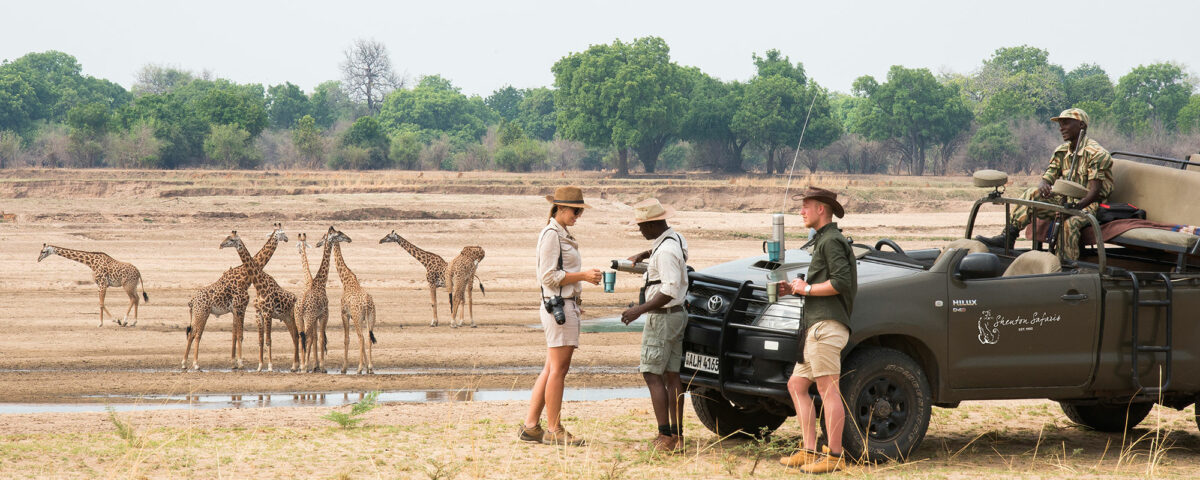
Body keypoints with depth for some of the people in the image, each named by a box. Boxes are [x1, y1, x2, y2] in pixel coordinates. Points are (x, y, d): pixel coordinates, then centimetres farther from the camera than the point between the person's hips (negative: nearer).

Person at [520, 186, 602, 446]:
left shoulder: (562, 235, 19)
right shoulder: (551, 235, -11)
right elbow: (549, 277, -16)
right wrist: (583, 275, -17)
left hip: (567, 304, 10)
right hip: (558, 305, -10)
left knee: (552, 369, 9)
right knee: (558, 368, -7)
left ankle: (530, 426, 12)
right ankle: (553, 430, -3)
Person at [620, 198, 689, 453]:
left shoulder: (666, 251, -21)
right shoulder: (675, 239, 11)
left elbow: (670, 290, -26)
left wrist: (639, 310, -25)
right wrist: (643, 255, 21)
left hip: (662, 317, -10)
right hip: (676, 315, 10)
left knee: (652, 374, -8)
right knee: (672, 376, 10)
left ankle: (665, 436, -11)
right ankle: (677, 434, 12)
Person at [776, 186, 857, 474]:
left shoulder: (832, 240, -6)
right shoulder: (823, 241, 26)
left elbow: (842, 281, -18)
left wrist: (807, 288, -9)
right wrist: (793, 289, 15)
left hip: (827, 325, -11)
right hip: (816, 326, 11)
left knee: (828, 389, -12)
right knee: (796, 385, 11)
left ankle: (834, 457, -12)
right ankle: (809, 452, 10)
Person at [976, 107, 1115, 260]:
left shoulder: (1097, 153, -13)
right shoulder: (1061, 152, 11)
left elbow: (1095, 191, -21)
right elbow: (1048, 177, 6)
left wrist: (1077, 206, -37)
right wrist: (1043, 186, -21)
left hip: (1089, 204, -7)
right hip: (1066, 201, 7)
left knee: (1069, 224, -38)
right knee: (1032, 194, -12)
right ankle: (1007, 237, -21)